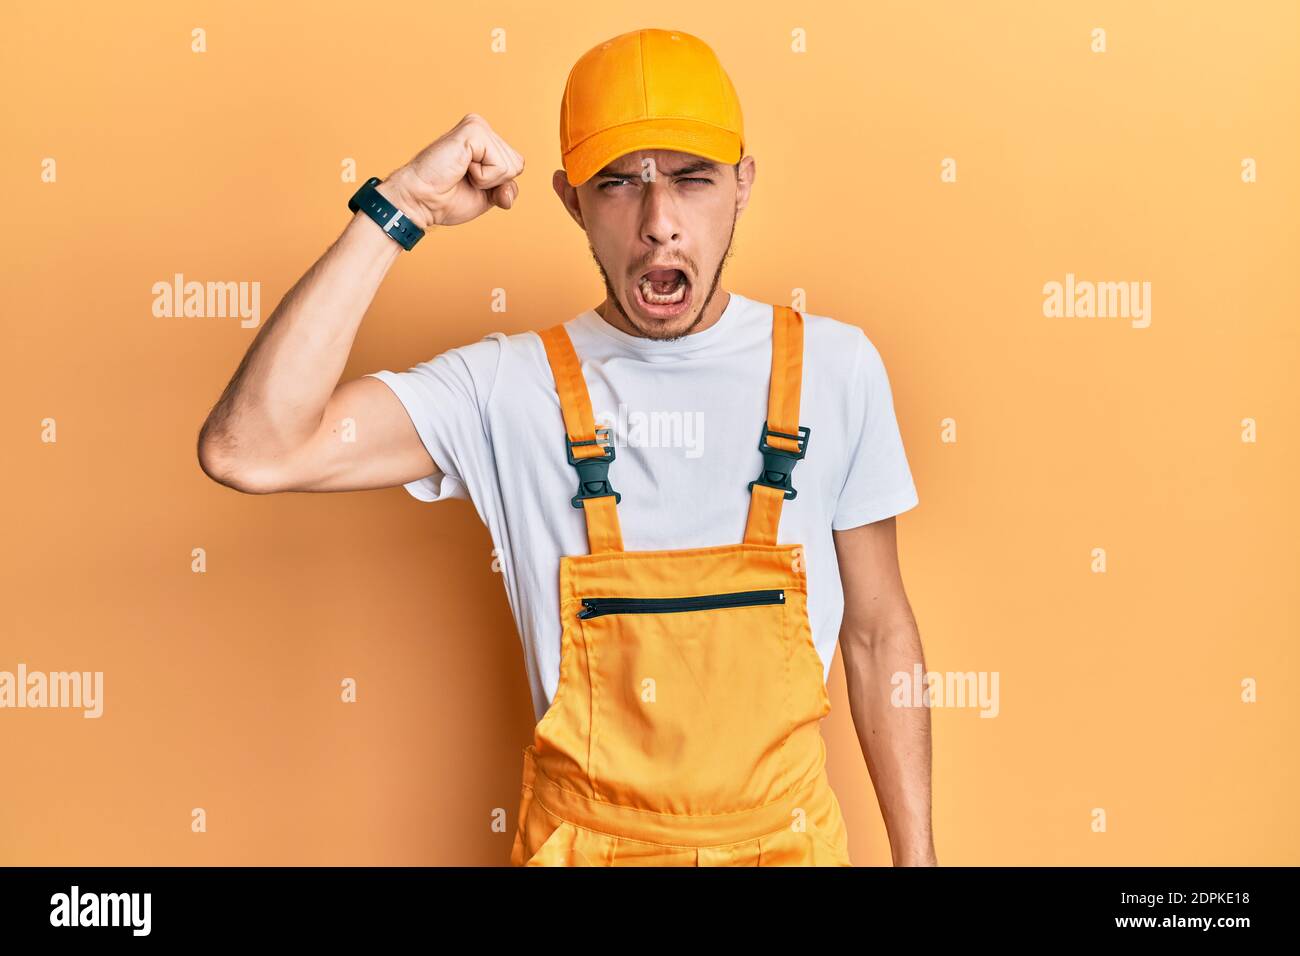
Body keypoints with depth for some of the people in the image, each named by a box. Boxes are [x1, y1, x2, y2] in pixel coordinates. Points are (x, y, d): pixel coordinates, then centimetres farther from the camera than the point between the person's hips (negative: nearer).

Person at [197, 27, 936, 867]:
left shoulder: (835, 367, -9)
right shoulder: (507, 387, -14)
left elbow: (879, 633, -1)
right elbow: (249, 452, -26)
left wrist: (916, 853, 2)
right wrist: (399, 212, -24)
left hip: (787, 830, 1)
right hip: (584, 835, -1)